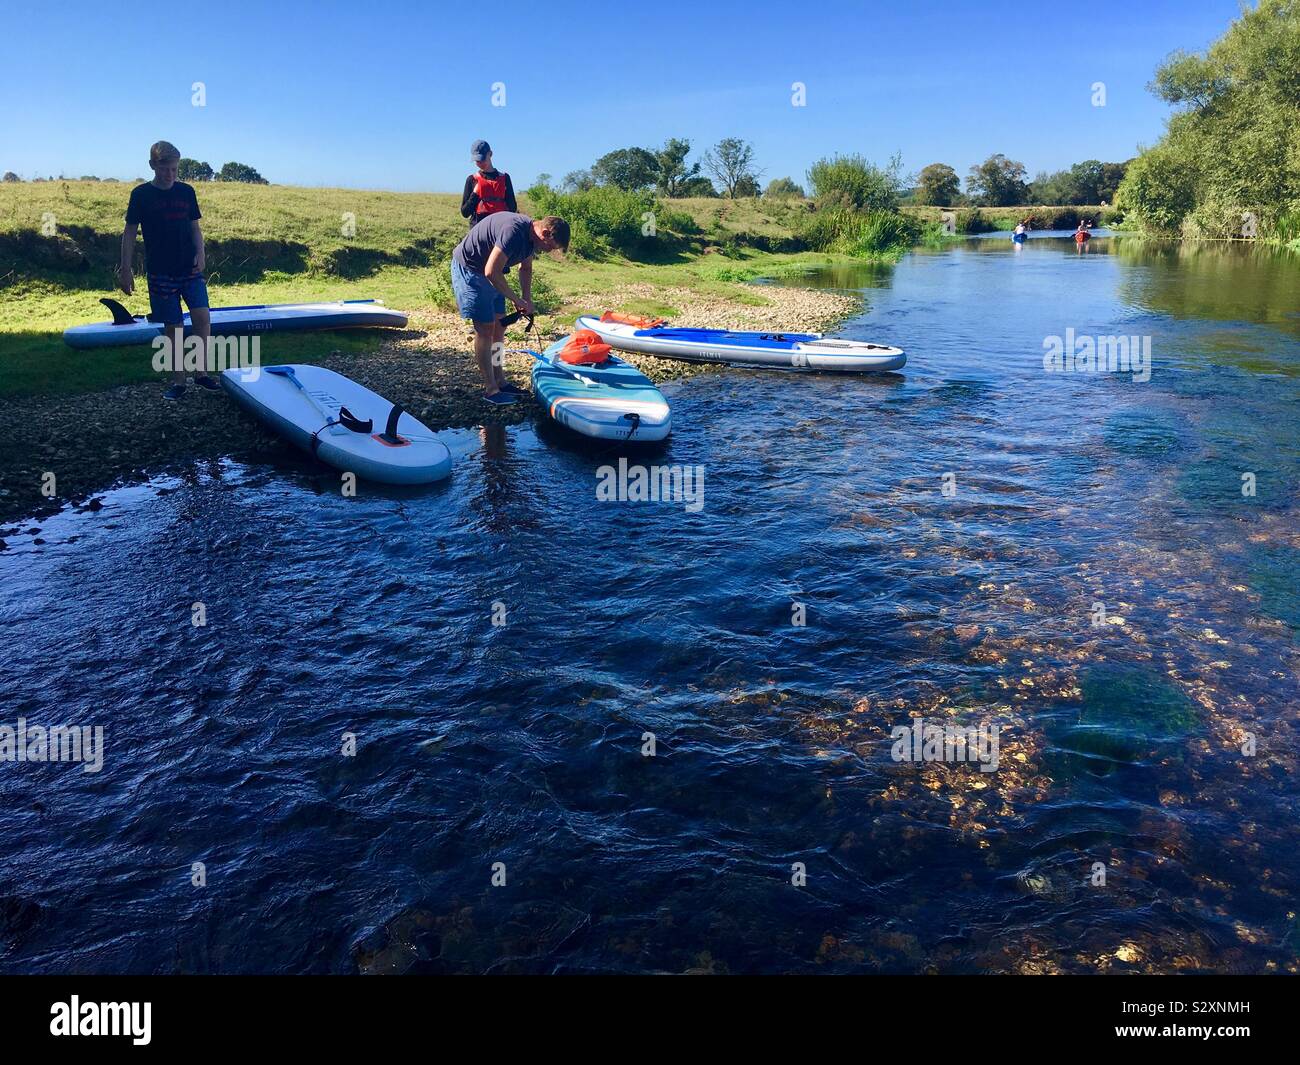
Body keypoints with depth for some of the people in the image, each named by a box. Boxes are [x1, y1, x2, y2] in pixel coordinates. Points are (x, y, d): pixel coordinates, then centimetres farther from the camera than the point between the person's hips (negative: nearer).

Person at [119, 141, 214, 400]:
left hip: (190, 268, 2)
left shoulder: (186, 191, 6)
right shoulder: (141, 194, -1)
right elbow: (130, 232, 1)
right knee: (173, 327, 1)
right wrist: (125, 269, -3)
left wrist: (200, 254, -6)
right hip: (160, 272, -2)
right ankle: (178, 381, 10)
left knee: (202, 316, -12)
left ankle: (202, 373, 1)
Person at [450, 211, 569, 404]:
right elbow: (491, 272, -33)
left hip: (486, 272, 10)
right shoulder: (514, 231, -31)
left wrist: (527, 299, 3)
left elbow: (525, 268, 16)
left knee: (499, 325, 10)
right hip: (468, 269, -10)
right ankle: (490, 389, -3)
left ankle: (500, 381, 20)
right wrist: (516, 300, -24)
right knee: (485, 328, -9)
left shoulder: (531, 234, -1)